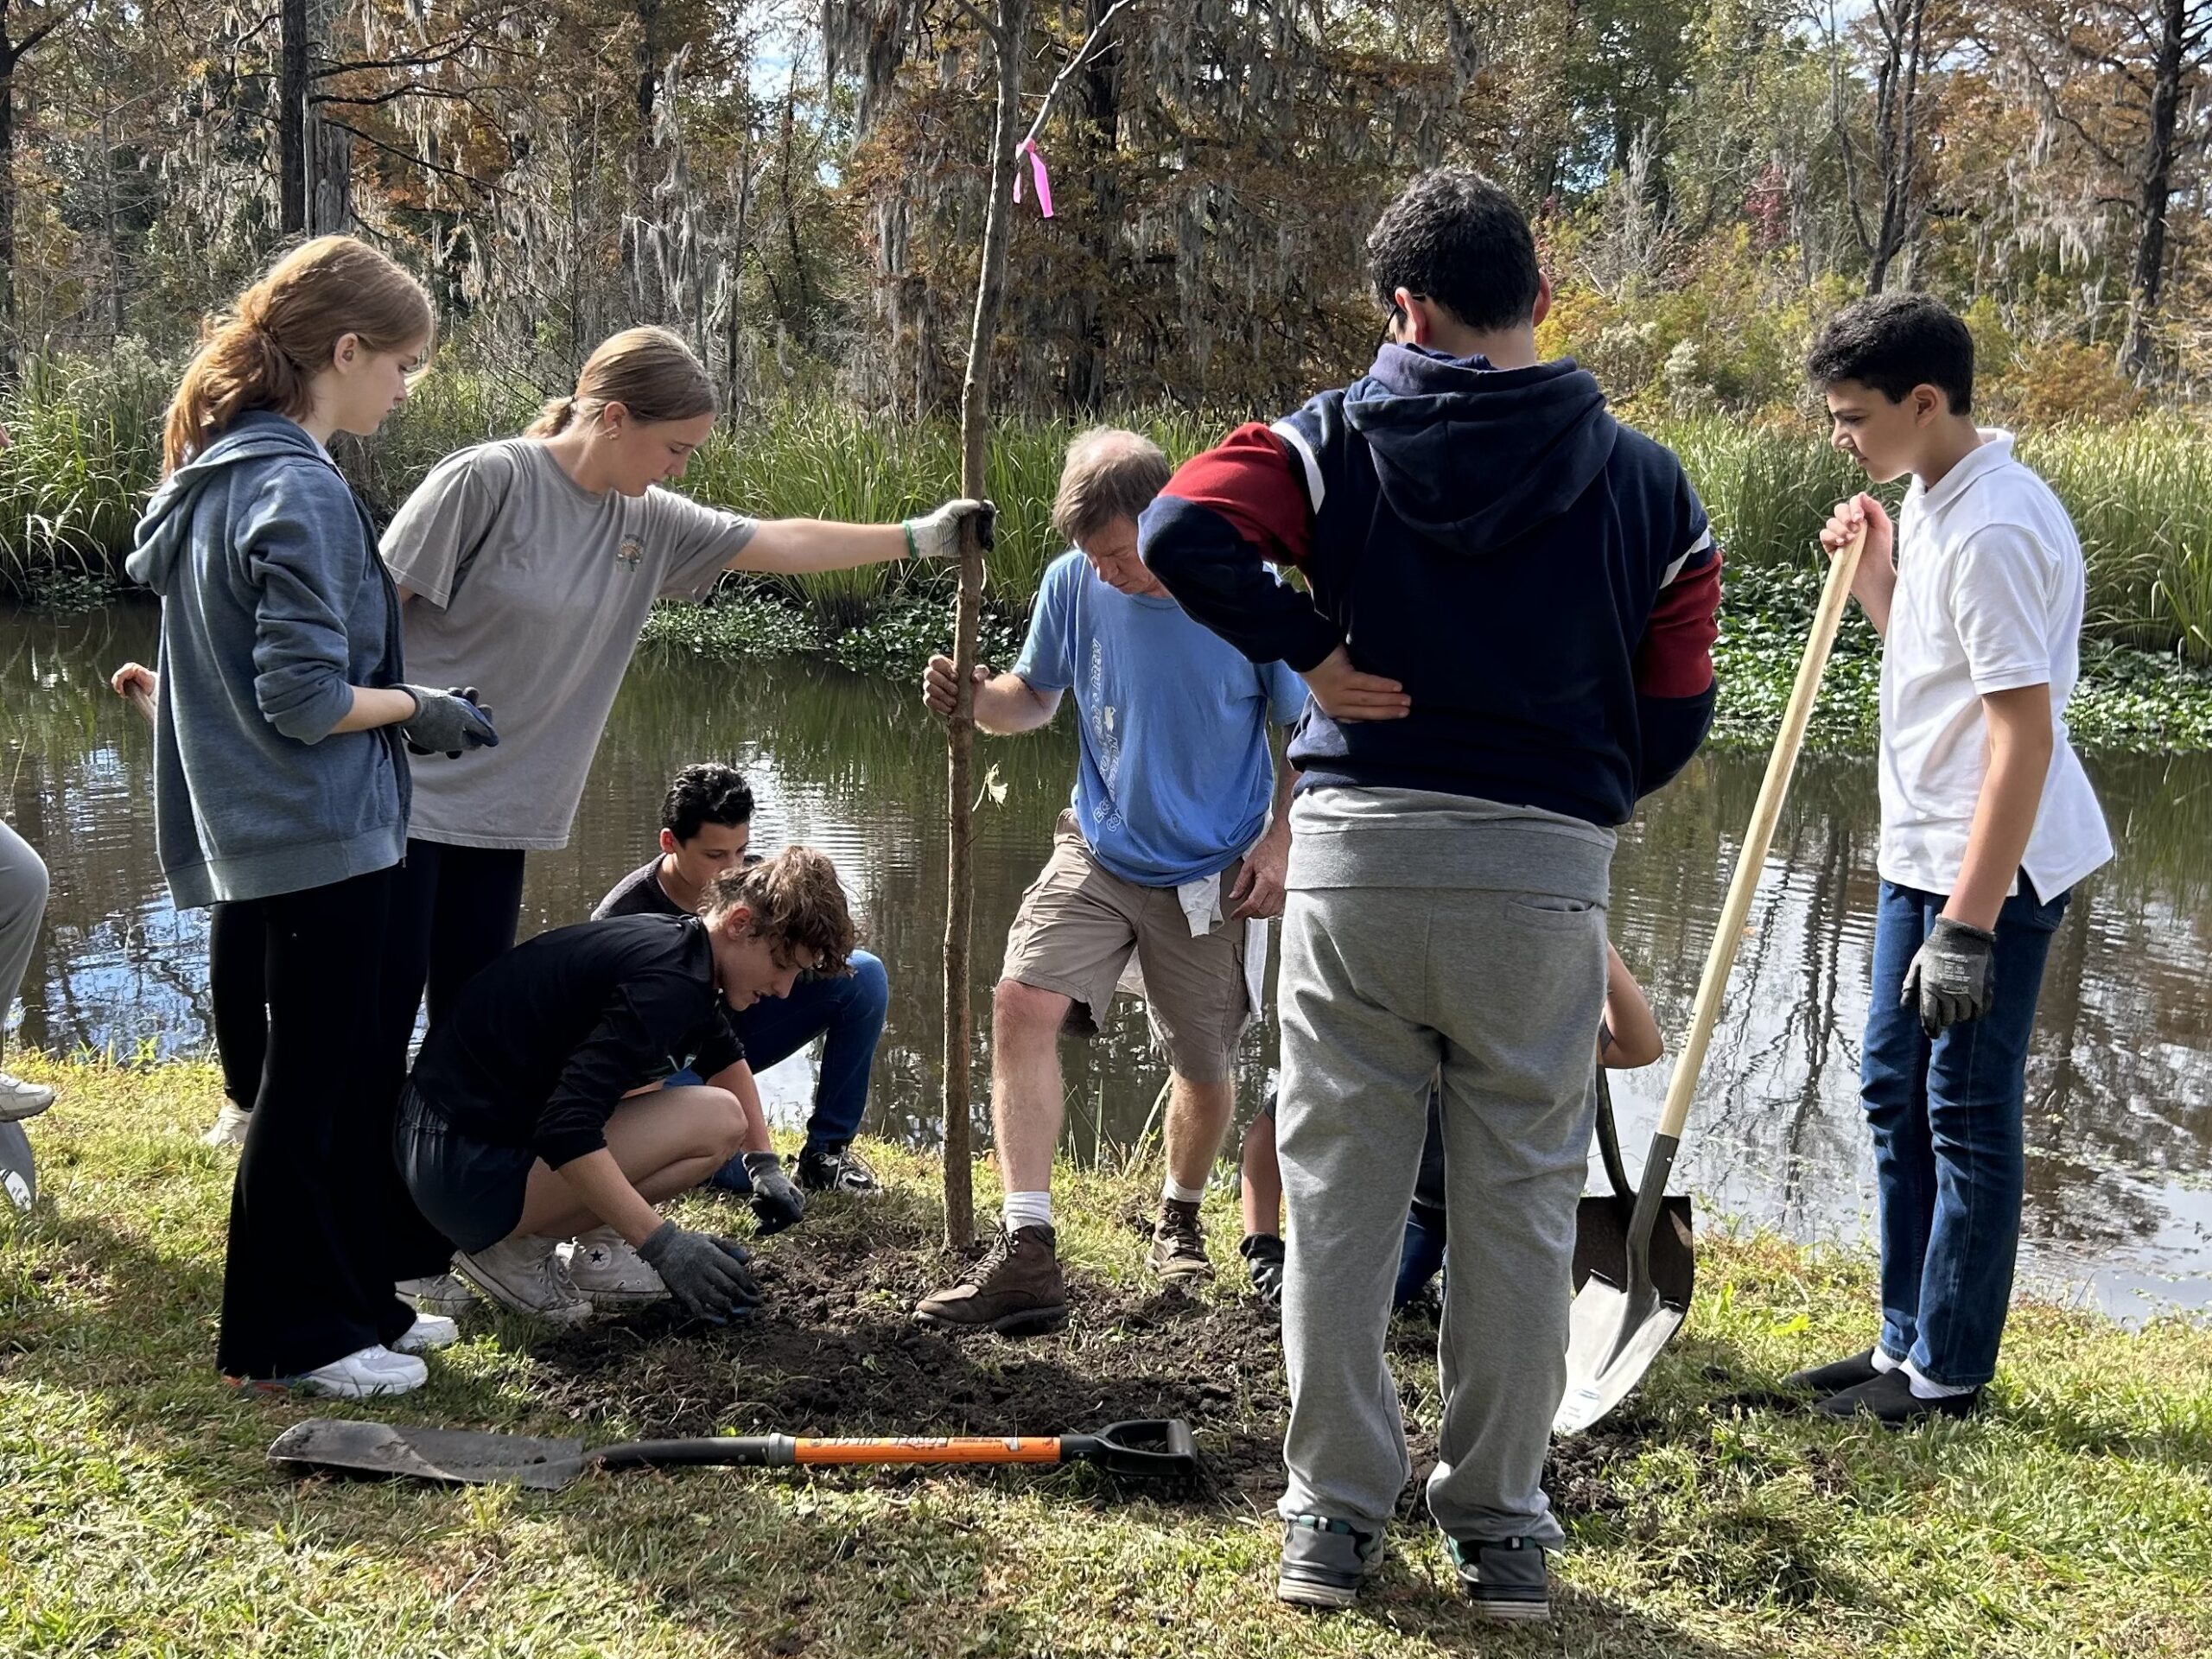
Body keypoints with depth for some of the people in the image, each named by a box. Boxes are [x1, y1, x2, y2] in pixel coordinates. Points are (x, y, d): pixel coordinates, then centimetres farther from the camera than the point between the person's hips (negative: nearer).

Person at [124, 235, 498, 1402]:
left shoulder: (221, 472, 9)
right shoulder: (299, 492, -21)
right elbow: (306, 699, -25)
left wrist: (394, 701, 15)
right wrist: (417, 709, -8)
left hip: (282, 829, 10)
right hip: (318, 835, -10)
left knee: (349, 1079, 18)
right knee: (309, 1086, 3)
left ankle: (354, 1299, 29)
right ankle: (286, 1337, 15)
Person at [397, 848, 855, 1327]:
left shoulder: (675, 942, 9)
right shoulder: (667, 982, -22)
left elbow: (725, 1055, 29)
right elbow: (565, 1131, -30)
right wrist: (663, 1245, -27)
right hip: (468, 1167, -10)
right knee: (716, 1119, -17)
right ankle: (513, 1250, -7)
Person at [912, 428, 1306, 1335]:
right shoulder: (1073, 584, -7)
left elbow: (1302, 731, 0)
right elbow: (1037, 695, 8)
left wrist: (1279, 842, -8)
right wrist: (979, 698, -14)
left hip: (1212, 874, -1)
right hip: (1098, 851, 2)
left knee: (1204, 1066, 9)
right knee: (1021, 1000, -22)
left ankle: (1180, 1217, 42)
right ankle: (1027, 1253, -22)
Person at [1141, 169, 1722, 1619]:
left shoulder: (1338, 438, 0)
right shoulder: (1646, 482, 4)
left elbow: (1183, 531, -16)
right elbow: (1677, 710, 4)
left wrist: (1309, 652, -5)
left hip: (1357, 852, 0)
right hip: (1548, 874, 1)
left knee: (1341, 1195, 9)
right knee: (1520, 1205, 10)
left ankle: (1335, 1512, 17)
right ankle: (1501, 1524, 19)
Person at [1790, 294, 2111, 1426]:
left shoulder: (1994, 529, -22)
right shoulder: (1930, 503, 9)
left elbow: (2025, 735, -25)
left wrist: (1968, 924, -25)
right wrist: (1871, 577, 6)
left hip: (1993, 865, -10)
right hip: (1923, 852, 10)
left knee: (1968, 1117, 0)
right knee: (1894, 1090, 17)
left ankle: (1947, 1374, 12)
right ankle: (1906, 1343, 29)